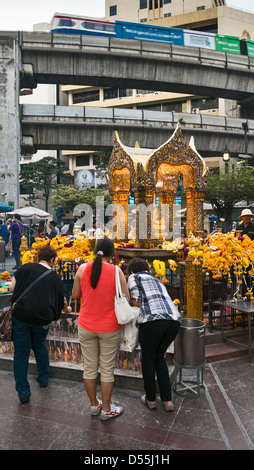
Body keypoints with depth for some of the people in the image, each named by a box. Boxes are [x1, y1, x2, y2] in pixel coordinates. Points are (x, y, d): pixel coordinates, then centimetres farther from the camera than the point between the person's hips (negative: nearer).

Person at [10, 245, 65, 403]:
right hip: (42, 317, 1)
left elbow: (12, 288, 6)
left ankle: (23, 392, 19)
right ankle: (44, 378, 41)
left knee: (21, 352, 11)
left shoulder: (25, 268, 6)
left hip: (20, 314, -1)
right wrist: (65, 306, 41)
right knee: (40, 346, 28)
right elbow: (61, 301, 18)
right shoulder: (55, 277, 10)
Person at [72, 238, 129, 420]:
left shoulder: (82, 269, -8)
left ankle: (94, 405, 35)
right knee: (107, 369, 13)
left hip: (86, 327, 3)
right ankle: (106, 409, 27)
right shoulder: (116, 271, -14)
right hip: (109, 329, -2)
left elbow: (75, 295, 3)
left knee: (90, 368, 17)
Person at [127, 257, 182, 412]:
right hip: (174, 319, 6)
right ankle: (167, 400, 27)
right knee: (159, 357, 26)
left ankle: (150, 399, 32)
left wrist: (138, 323, 16)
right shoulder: (157, 281, 33)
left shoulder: (134, 278, 14)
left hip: (153, 320, -6)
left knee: (148, 358, 17)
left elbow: (137, 303, 0)